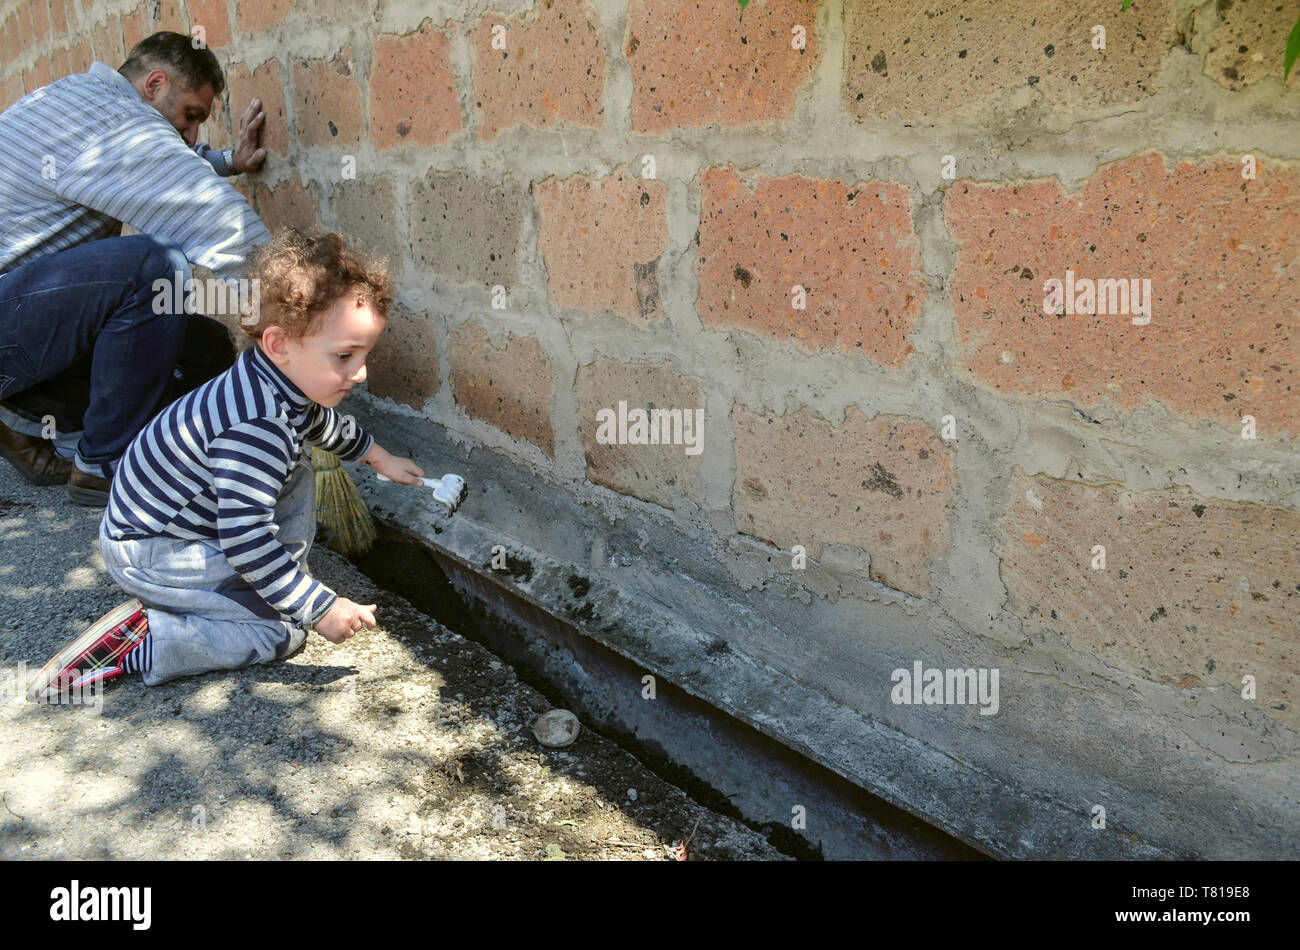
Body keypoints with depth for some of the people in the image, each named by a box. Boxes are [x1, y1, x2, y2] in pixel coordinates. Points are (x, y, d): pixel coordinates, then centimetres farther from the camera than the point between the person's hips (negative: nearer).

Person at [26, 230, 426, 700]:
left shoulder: (283, 381, -4)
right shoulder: (255, 431, -35)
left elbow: (320, 421, 22)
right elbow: (245, 539, -35)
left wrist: (378, 456, 31)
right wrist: (319, 607, -29)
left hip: (197, 518, 10)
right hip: (147, 552, -10)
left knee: (295, 467, 15)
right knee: (283, 630, -13)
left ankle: (284, 571, 15)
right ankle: (136, 640, -13)